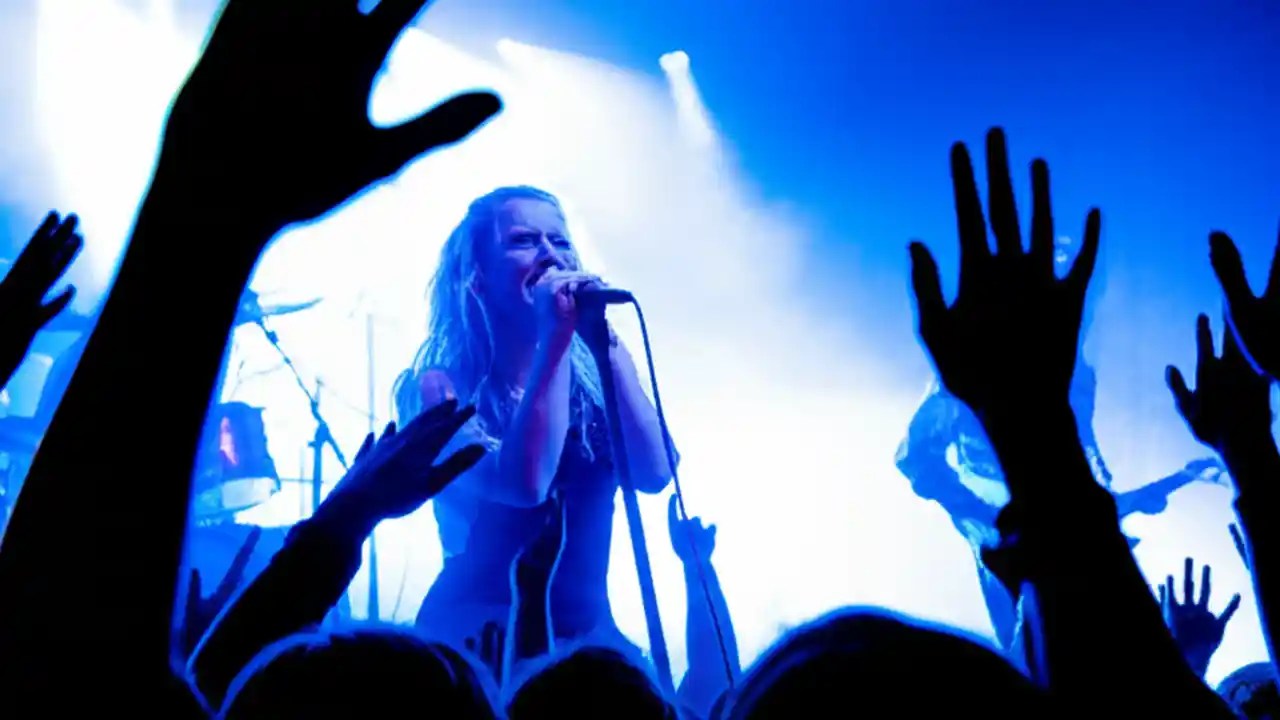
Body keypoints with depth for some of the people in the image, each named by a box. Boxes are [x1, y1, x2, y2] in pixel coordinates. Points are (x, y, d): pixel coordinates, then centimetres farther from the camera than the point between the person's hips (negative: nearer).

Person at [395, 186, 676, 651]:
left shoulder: (596, 372, 4)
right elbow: (524, 484, -24)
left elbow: (654, 473, -11)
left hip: (589, 629, 4)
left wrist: (604, 341, -14)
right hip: (480, 634, -4)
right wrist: (555, 339, -23)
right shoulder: (442, 385, -8)